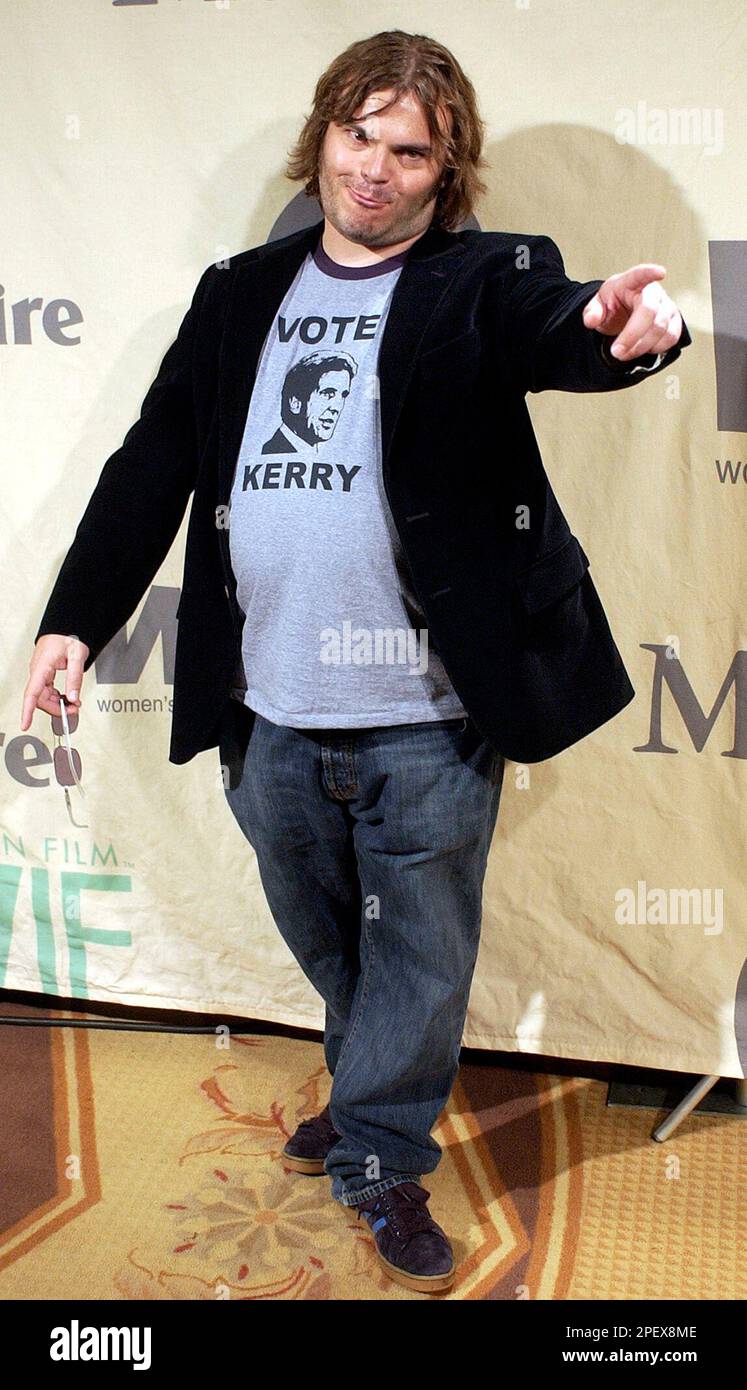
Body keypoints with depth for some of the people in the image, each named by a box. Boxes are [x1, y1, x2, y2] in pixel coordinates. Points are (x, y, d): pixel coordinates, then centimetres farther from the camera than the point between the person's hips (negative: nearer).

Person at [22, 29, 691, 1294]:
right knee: (324, 940, 22)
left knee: (421, 951, 10)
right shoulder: (241, 294, 9)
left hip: (426, 715, -3)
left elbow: (556, 330, -24)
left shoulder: (483, 284, -2)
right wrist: (77, 617, -1)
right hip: (269, 710, 4)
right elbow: (154, 464, 7)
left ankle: (382, 1158, 31)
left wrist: (620, 324, -49)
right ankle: (372, 1096, 48)